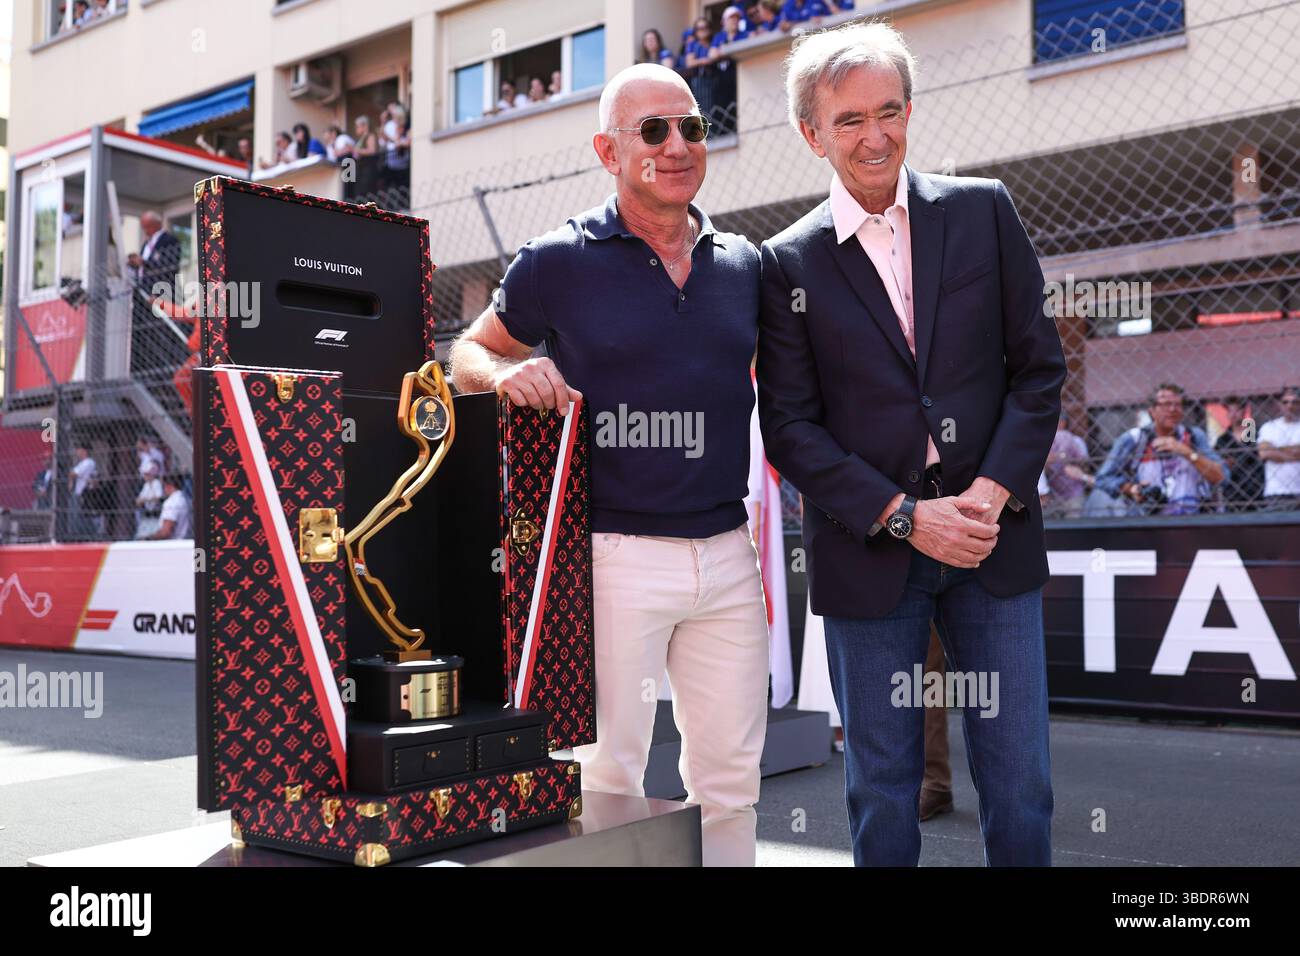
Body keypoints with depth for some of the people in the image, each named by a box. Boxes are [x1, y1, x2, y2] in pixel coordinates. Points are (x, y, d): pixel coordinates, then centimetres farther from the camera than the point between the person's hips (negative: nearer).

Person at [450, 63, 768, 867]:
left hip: (726, 552, 4)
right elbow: (470, 353, 8)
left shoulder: (744, 264, 9)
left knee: (730, 773, 13)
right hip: (614, 553, -4)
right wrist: (509, 373, -15)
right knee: (609, 774, 4)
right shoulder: (560, 262, -2)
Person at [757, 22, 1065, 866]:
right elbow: (791, 426, -2)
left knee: (1021, 779, 7)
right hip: (870, 555, -1)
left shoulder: (983, 211, 4)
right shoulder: (789, 263, 0)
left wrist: (993, 493, -9)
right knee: (882, 784, 9)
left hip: (993, 540, 1)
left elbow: (1040, 368, 4)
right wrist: (905, 516, -12)